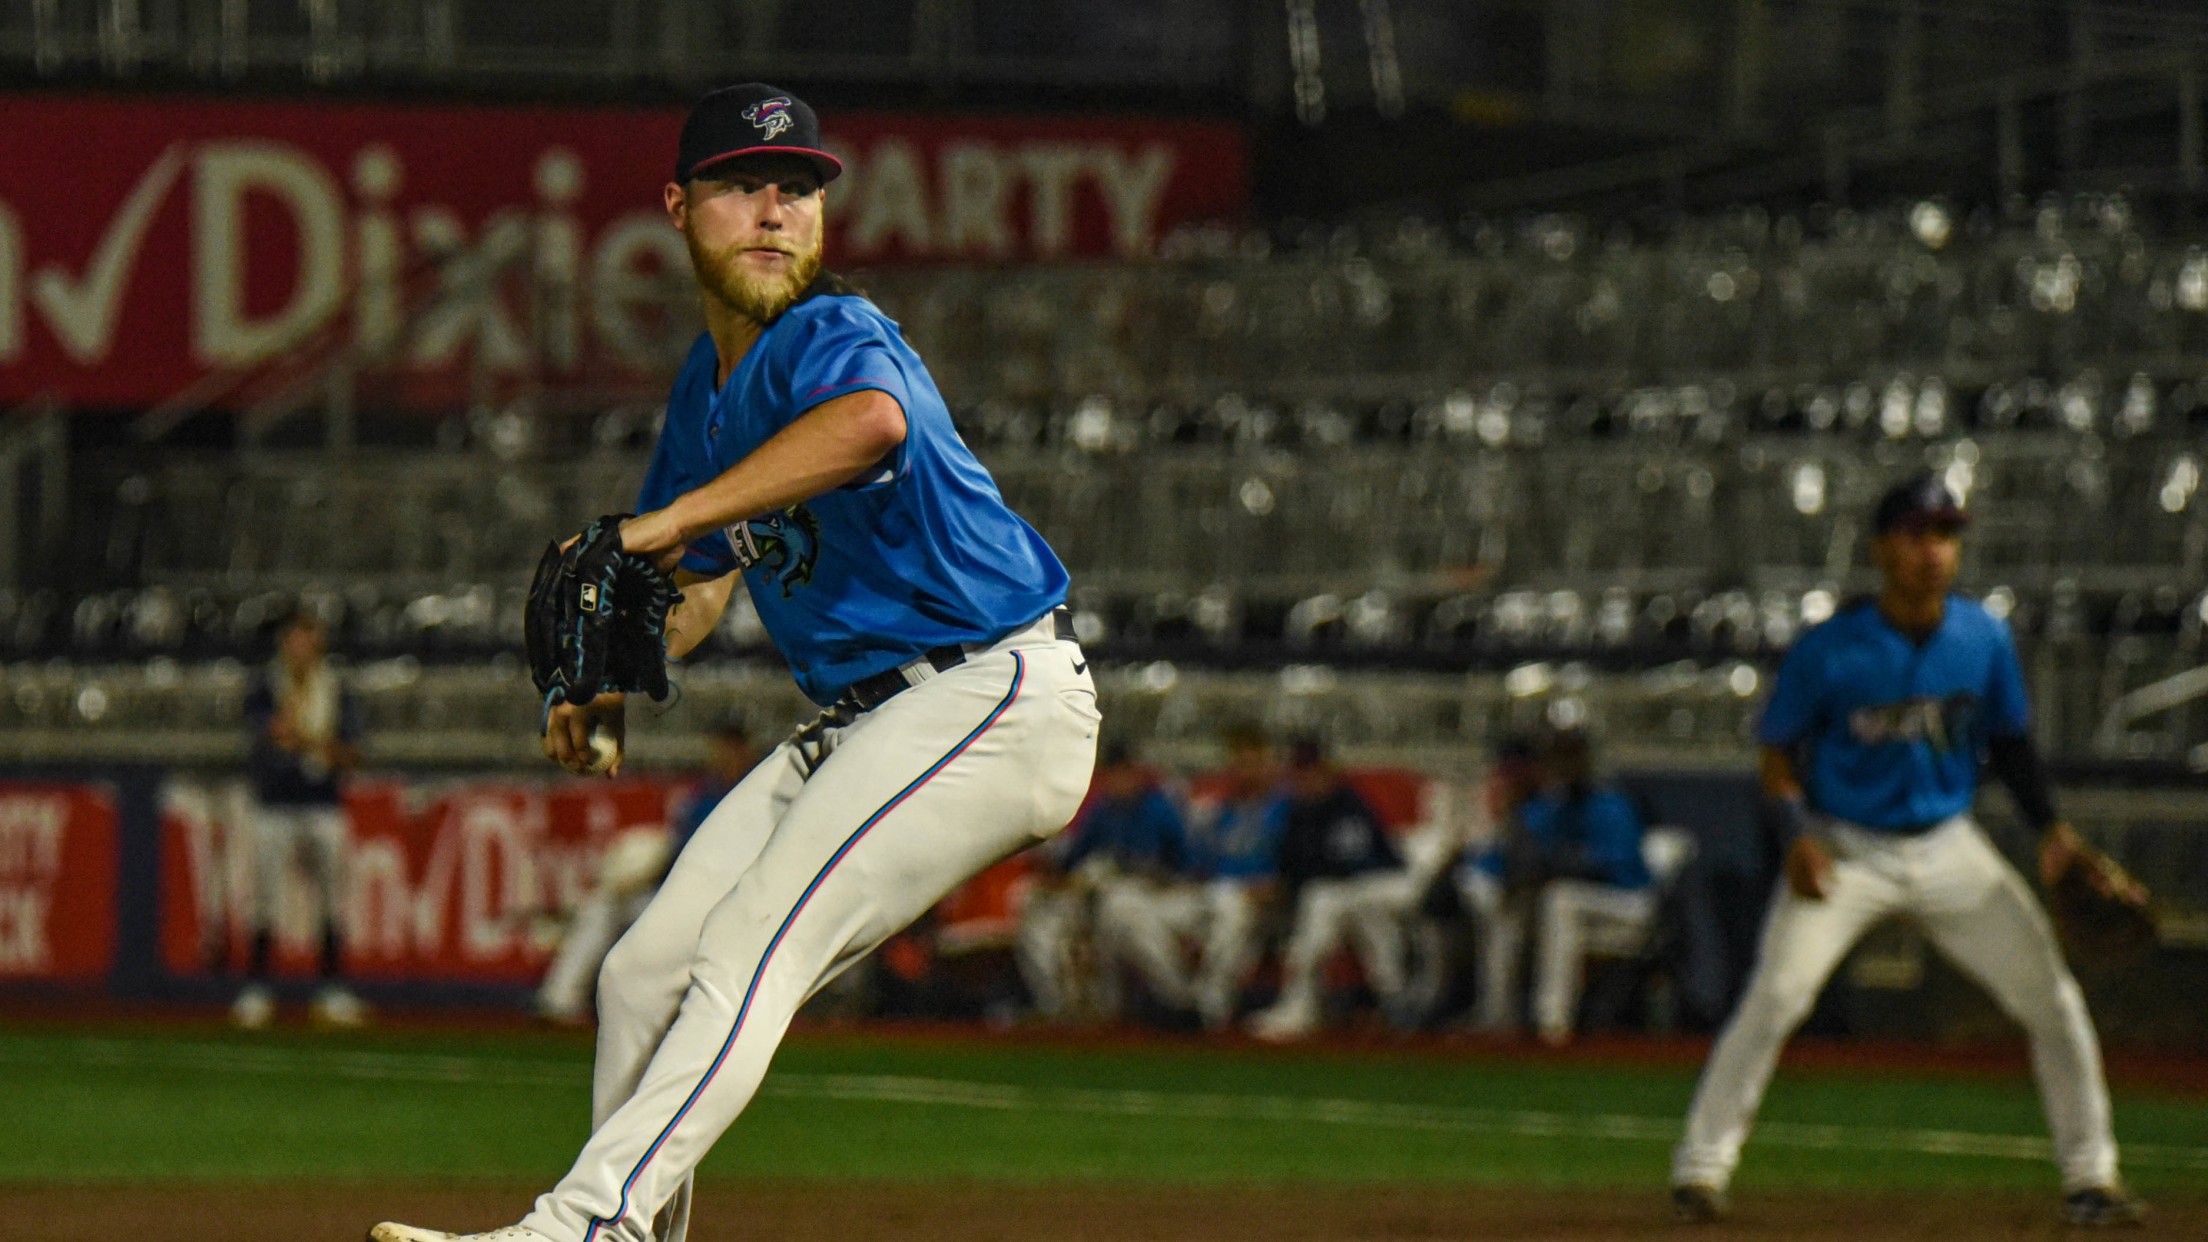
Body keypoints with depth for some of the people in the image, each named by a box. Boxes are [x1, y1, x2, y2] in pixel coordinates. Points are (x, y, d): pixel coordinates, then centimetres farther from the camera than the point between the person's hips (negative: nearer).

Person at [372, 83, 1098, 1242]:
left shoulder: (831, 338, -17)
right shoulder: (707, 382, 12)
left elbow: (872, 419, -44)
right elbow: (703, 577, 26)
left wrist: (664, 523, -39)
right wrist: (612, 690, 7)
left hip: (996, 697, -10)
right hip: (858, 718, 10)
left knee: (751, 948, -23)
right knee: (645, 974, 8)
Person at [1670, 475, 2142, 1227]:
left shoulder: (1984, 640, -3)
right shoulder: (1830, 650, -14)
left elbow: (2009, 740, 10)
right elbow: (1779, 752, -4)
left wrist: (2050, 826, -4)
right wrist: (1802, 833, -21)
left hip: (1949, 851, 3)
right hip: (1846, 849, -3)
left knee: (2053, 1002, -1)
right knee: (1776, 996, -21)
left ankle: (2089, 1176, 12)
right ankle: (1701, 1167, -11)